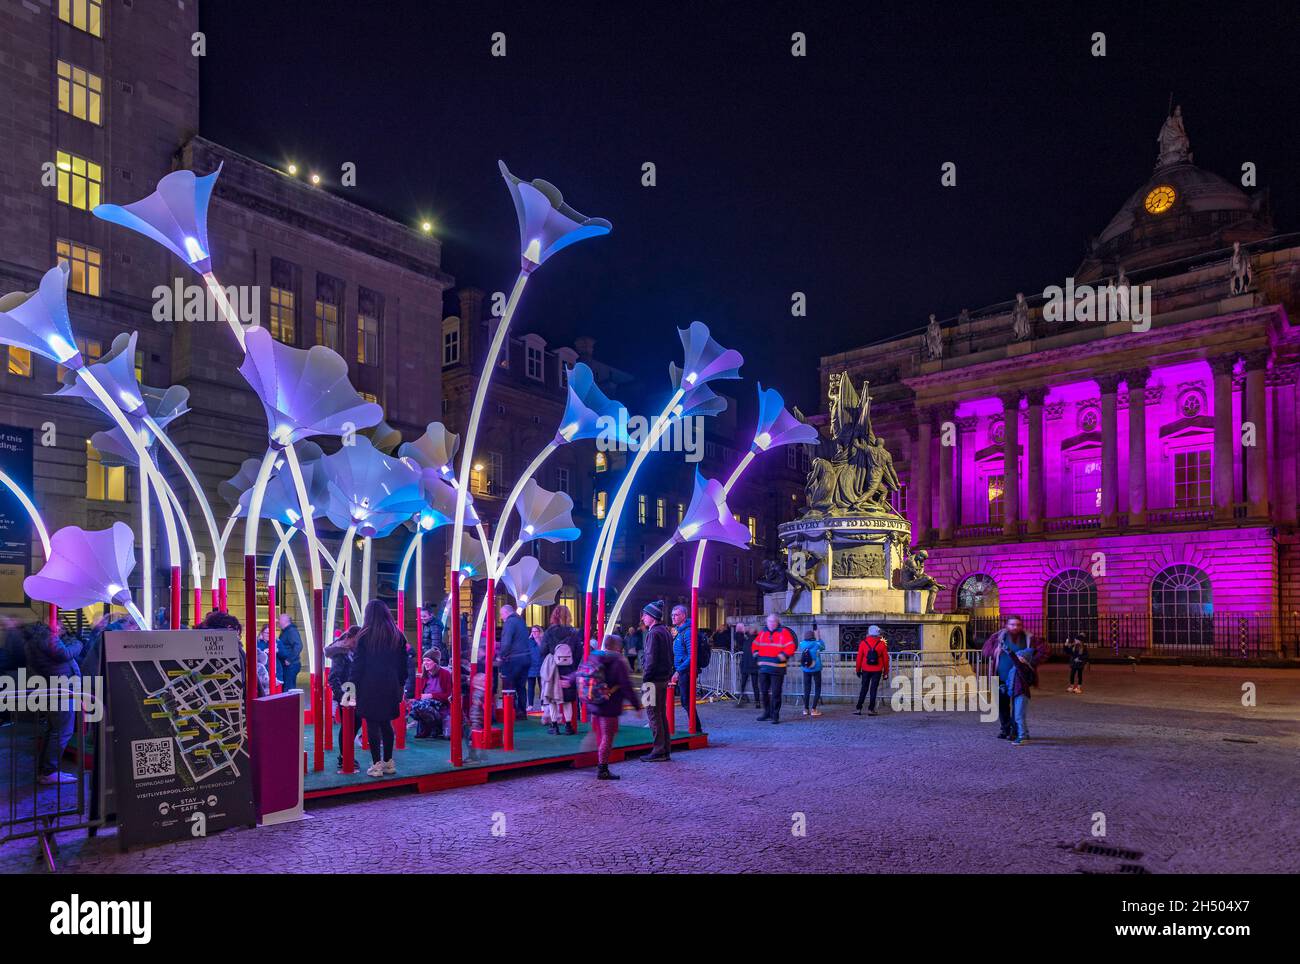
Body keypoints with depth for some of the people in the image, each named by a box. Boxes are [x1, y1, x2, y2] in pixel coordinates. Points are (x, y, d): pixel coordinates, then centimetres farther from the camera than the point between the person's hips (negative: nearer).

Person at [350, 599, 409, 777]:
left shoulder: (364, 636, -7)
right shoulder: (397, 636, 6)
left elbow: (357, 664, -6)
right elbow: (403, 664, 9)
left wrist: (354, 684, 1)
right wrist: (401, 684, 16)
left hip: (369, 688, -4)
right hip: (390, 687, 4)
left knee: (372, 724, 1)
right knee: (386, 723, 14)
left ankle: (376, 764, 2)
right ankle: (388, 762, 18)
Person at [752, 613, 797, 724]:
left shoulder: (784, 632, -5)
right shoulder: (763, 633, 12)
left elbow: (791, 647, -13)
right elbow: (754, 644, 24)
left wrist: (781, 657, -20)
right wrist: (756, 655, 10)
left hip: (777, 669, -6)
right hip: (763, 668, 6)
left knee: (775, 693, -3)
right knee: (764, 691, 11)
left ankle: (775, 716, 5)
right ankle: (767, 713, 24)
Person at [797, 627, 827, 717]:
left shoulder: (802, 644, -6)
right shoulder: (816, 644, -12)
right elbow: (823, 647, 8)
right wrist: (818, 637, 11)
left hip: (806, 670, 3)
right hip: (816, 670, -3)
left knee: (807, 689, 12)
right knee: (817, 689, 6)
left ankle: (806, 709, 13)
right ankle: (813, 709, 0)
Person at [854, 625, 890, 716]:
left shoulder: (863, 643, -3)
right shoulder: (882, 644, -3)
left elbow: (859, 657, 0)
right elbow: (886, 658, 1)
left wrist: (858, 670, 9)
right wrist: (886, 672, 9)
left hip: (866, 670, 1)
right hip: (877, 671, -1)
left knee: (864, 689, 10)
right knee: (873, 689, 4)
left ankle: (858, 709, 8)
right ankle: (870, 710, 2)